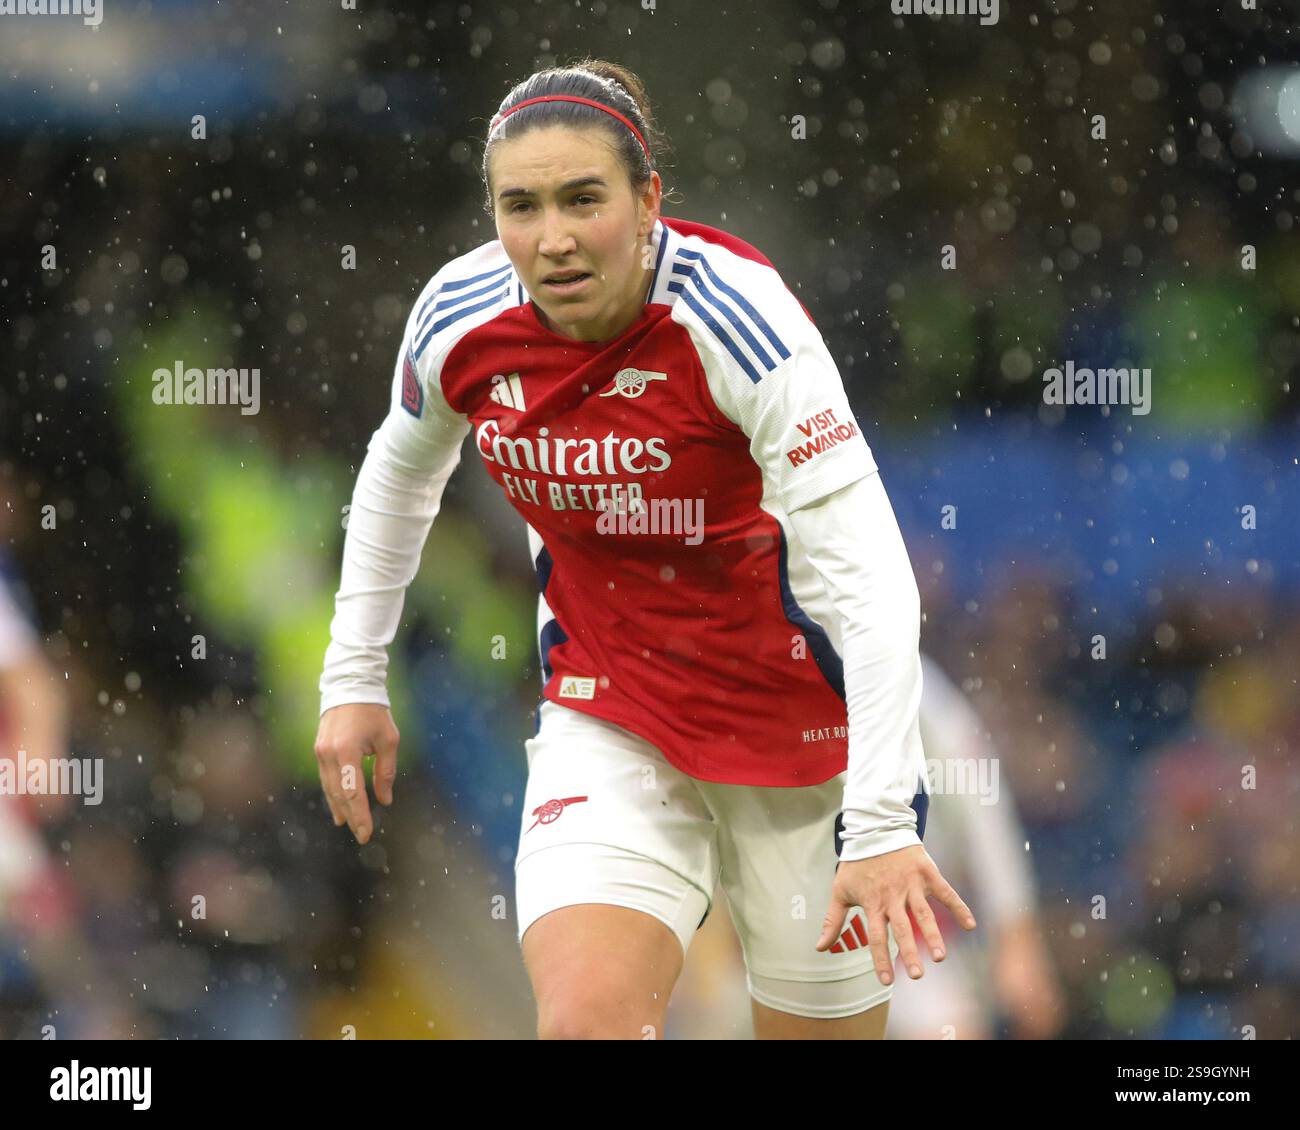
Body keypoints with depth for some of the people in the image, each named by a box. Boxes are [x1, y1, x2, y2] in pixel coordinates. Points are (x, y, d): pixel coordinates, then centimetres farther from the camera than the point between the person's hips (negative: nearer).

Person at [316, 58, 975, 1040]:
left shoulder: (734, 314, -25)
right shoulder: (460, 321, -11)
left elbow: (867, 581, -30)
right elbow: (400, 475, 14)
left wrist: (884, 823, -37)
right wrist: (353, 679, 14)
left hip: (802, 725, -3)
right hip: (606, 727, 3)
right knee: (585, 1020, -21)